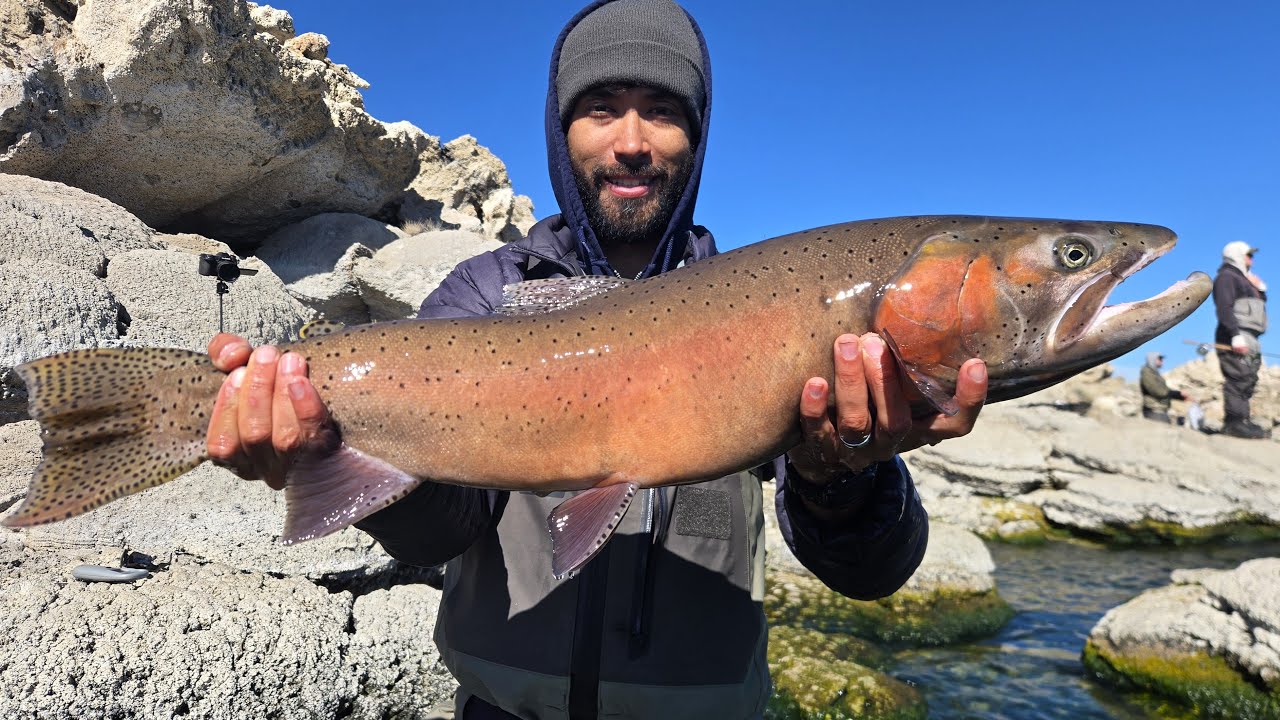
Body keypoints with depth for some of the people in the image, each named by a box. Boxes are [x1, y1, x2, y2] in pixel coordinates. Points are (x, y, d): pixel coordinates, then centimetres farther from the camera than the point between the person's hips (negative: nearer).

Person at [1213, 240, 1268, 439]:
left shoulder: (1243, 279, 29)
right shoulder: (1227, 276, -1)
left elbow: (1260, 305, 34)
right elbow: (1224, 307, -16)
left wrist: (1260, 289, 17)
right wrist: (1236, 335, -26)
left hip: (1249, 340, 10)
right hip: (1237, 338, -10)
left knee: (1248, 381, 6)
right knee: (1239, 378, -17)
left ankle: (1241, 421, 7)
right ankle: (1235, 422, -21)